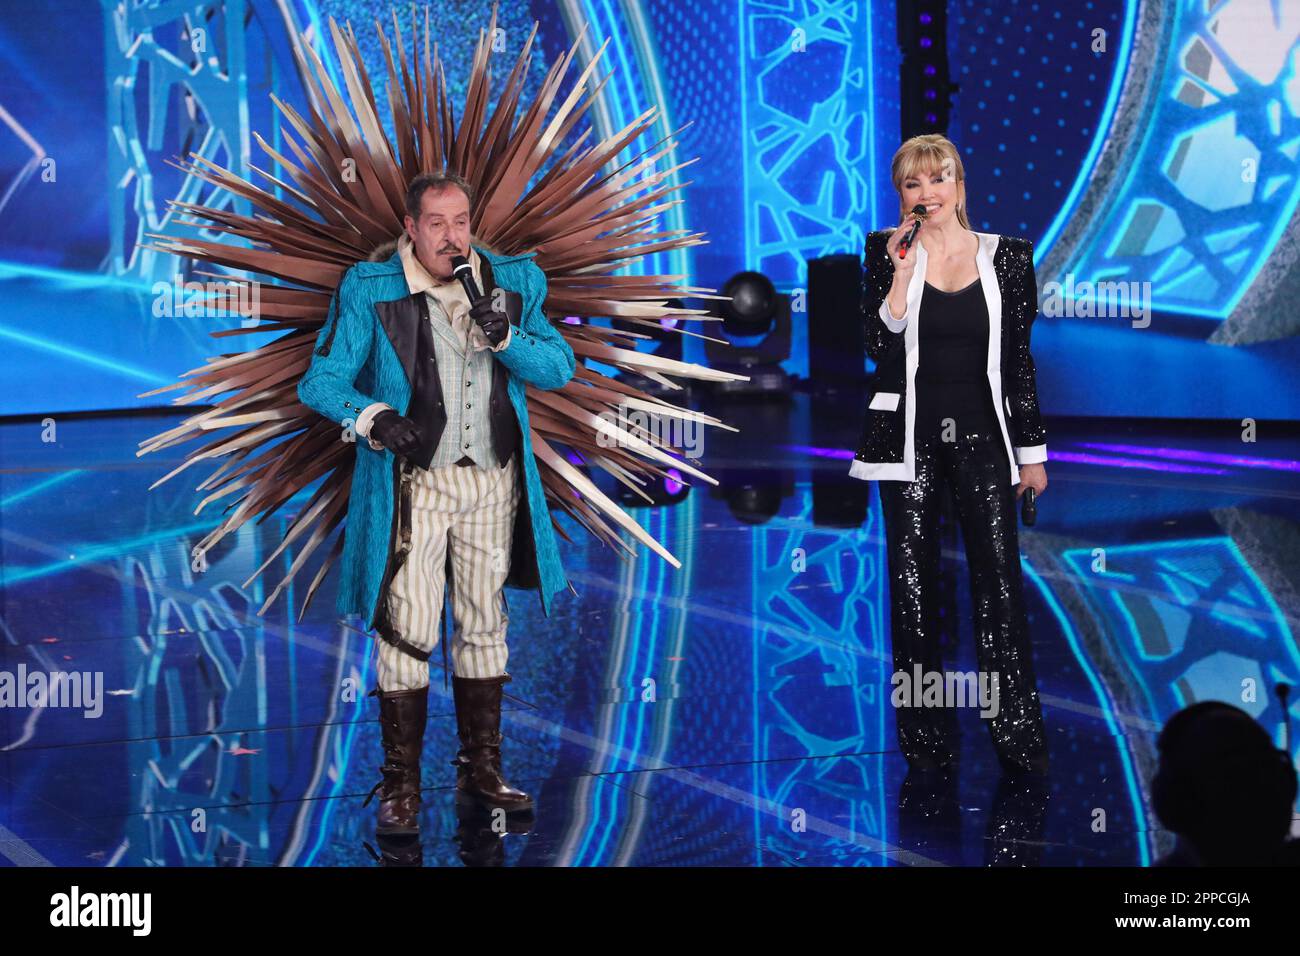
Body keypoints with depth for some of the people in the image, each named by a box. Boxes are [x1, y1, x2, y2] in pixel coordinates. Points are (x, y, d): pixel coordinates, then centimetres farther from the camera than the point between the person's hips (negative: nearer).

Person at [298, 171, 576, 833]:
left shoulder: (511, 284, 5)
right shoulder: (370, 292, -4)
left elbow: (559, 369, 2)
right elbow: (322, 380, -4)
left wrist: (505, 337, -17)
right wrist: (372, 417, -23)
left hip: (492, 483, 4)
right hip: (412, 485, -3)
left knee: (484, 627, 12)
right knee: (408, 630, -6)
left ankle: (481, 772, 24)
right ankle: (400, 785, 4)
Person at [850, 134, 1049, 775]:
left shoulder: (1006, 255, 4)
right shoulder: (886, 252, 4)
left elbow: (1019, 360, 6)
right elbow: (879, 347, -6)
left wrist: (1032, 451, 5)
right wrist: (901, 271, -16)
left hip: (982, 434, 0)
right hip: (909, 437, 0)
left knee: (1000, 582, -5)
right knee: (913, 586, 3)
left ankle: (1018, 735, 0)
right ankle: (926, 740, 10)